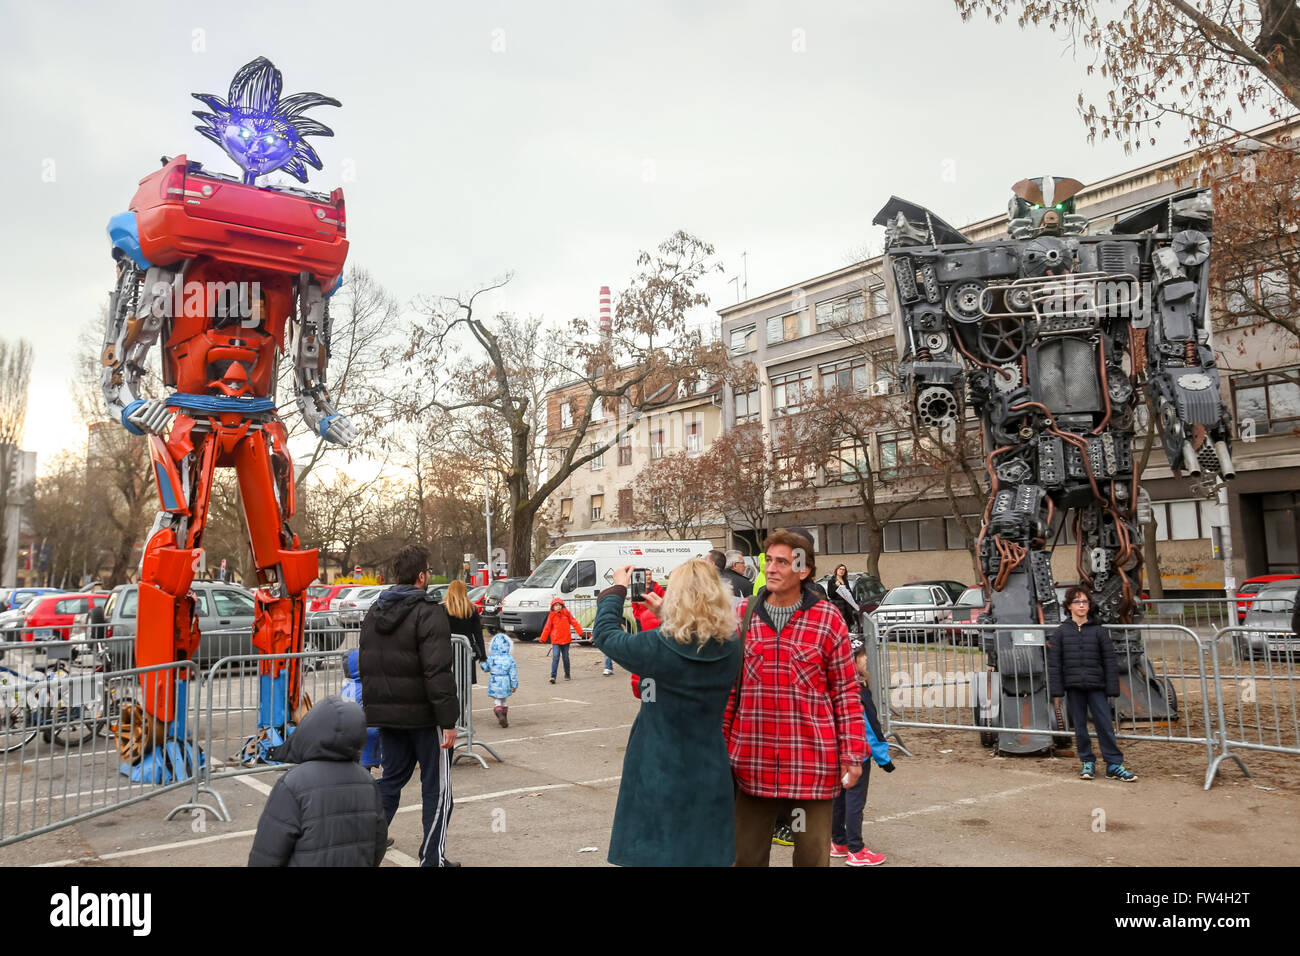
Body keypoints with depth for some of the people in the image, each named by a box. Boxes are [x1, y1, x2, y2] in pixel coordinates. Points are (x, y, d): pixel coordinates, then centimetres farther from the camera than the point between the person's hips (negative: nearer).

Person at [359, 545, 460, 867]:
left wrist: (373, 708, 24)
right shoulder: (428, 612, -15)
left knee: (392, 778, 20)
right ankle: (433, 858, 8)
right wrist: (448, 721, -20)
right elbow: (438, 672, -22)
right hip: (422, 713, -7)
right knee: (436, 787, 4)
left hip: (386, 712, 7)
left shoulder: (374, 611, 11)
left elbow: (366, 667, 18)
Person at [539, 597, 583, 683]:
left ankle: (567, 675, 25)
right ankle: (553, 676, -15)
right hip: (555, 641, -1)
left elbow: (574, 622, 3)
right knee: (555, 657, -13)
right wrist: (542, 639, 6)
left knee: (566, 658, 10)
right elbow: (547, 628, 4)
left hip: (566, 640, 1)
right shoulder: (551, 616, 0)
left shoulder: (566, 613, 1)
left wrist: (580, 632, -2)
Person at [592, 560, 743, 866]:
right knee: (705, 854, 16)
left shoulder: (657, 647, -20)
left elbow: (605, 634, -3)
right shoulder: (731, 649, -8)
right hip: (710, 780, 4)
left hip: (660, 780, -4)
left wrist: (617, 589, 11)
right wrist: (665, 616, 18)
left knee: (654, 854, 11)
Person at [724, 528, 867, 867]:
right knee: (746, 855, 13)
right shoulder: (744, 615, 4)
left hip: (812, 762, -2)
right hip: (752, 762, 3)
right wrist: (719, 745, 9)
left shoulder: (827, 619, -4)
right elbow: (729, 687, 10)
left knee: (812, 855, 12)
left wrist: (853, 752, -5)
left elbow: (846, 692, -1)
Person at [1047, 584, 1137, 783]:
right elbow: (1054, 664, 2)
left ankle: (1114, 764, 6)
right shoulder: (1060, 632, 3)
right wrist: (1056, 692, -3)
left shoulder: (1099, 631, 3)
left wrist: (1112, 689, -2)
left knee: (1105, 724, -2)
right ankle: (1088, 762, 20)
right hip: (1073, 687, 1)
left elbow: (1110, 661, 3)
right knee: (1079, 726, 8)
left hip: (1096, 686, -1)